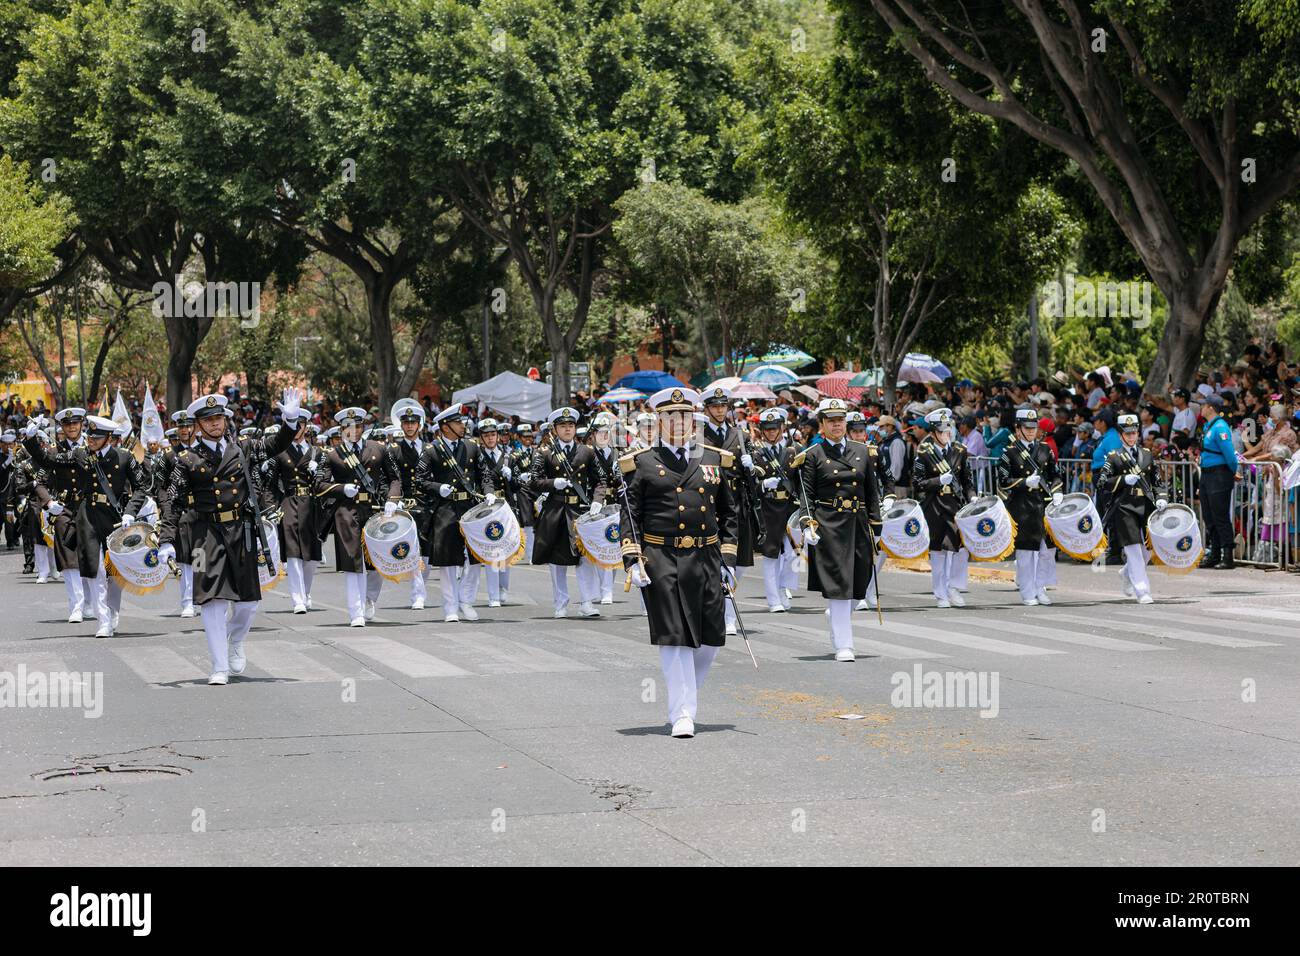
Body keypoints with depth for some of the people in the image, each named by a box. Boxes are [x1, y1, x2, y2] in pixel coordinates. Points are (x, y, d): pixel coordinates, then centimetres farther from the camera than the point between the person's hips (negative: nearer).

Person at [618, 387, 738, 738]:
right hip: (660, 560, -3)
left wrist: (727, 558, 7)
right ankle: (682, 714, -3)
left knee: (709, 639, 4)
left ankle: (683, 699, 27)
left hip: (705, 560, 3)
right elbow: (629, 515, 0)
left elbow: (728, 512, 15)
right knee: (673, 637, -6)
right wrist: (632, 561, -9)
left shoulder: (714, 460, 12)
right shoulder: (641, 463, 3)